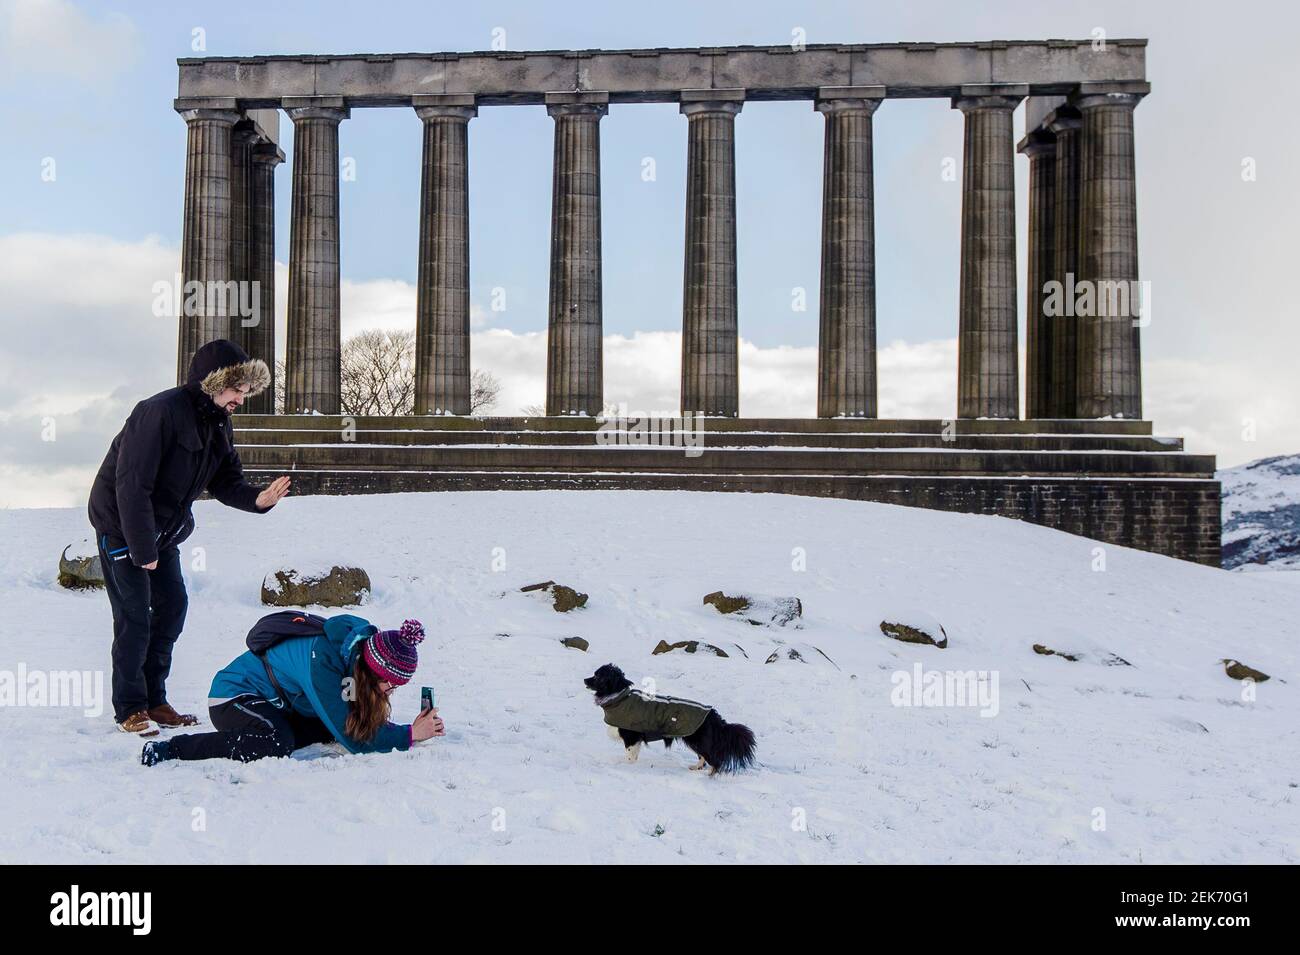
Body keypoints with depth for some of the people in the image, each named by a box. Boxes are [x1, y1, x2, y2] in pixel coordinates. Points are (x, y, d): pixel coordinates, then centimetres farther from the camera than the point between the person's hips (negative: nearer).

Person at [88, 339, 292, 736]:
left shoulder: (219, 424, 2)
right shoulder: (161, 412, -26)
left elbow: (225, 481, 3)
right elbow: (132, 484, -27)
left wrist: (257, 498, -20)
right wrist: (142, 549, -25)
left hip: (162, 531, 9)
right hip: (121, 526, -9)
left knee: (172, 606, 9)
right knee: (135, 616, -5)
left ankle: (154, 701, 21)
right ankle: (130, 709, 9)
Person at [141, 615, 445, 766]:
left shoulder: (361, 645, -7)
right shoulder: (323, 661, -33)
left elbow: (367, 723, -2)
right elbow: (350, 738, -30)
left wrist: (418, 728, -17)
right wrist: (410, 735, -27)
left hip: (277, 703, 10)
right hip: (233, 696, -10)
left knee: (326, 729, -6)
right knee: (277, 743, -35)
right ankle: (169, 749, -24)